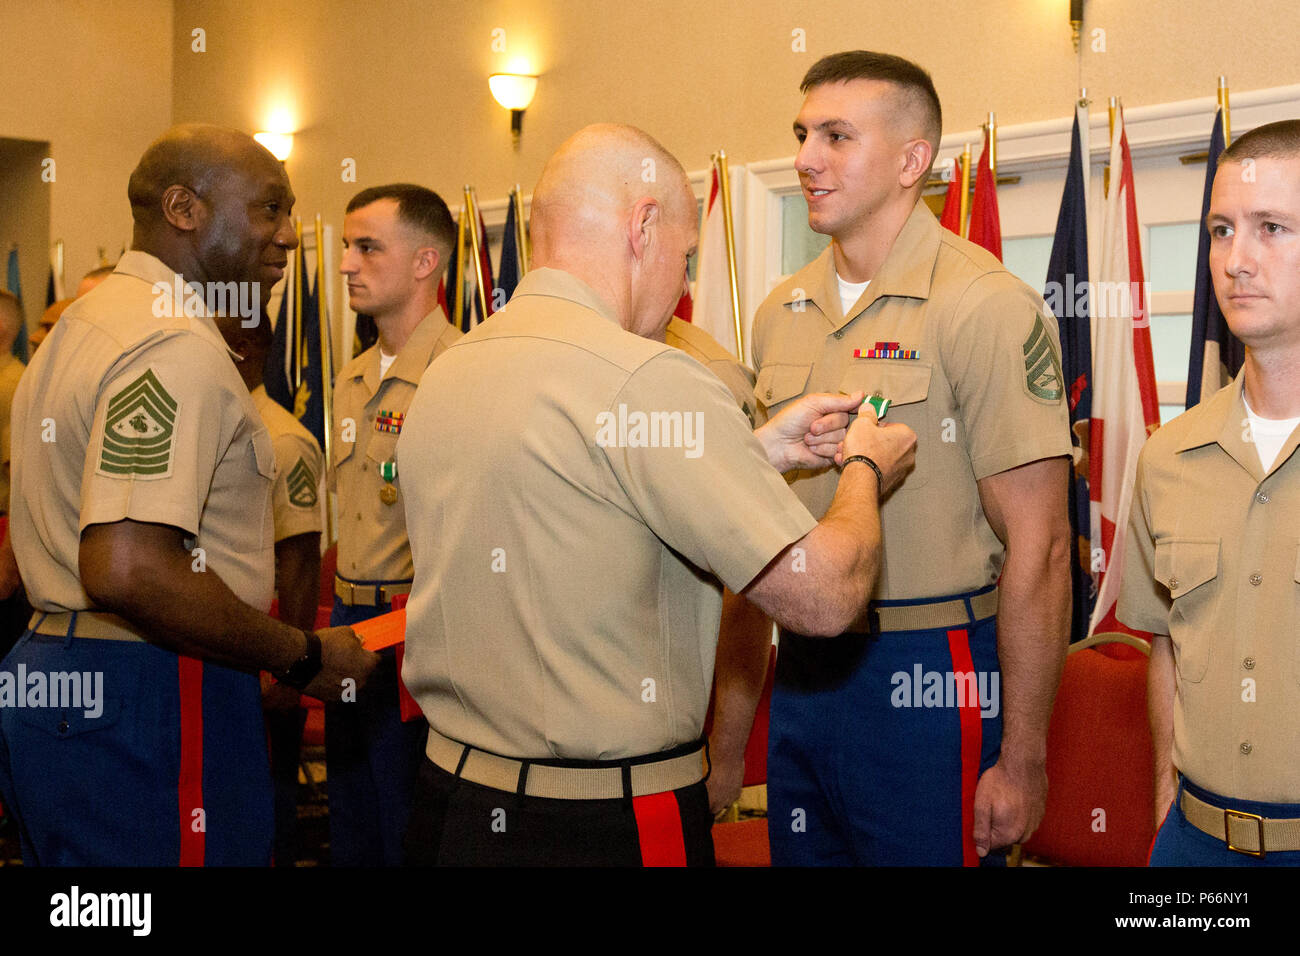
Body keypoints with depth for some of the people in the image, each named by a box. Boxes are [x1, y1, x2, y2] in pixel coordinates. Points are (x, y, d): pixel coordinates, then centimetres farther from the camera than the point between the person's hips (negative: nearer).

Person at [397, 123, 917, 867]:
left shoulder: (444, 374, 5)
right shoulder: (648, 379, -21)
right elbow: (825, 595, -19)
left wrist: (762, 450, 18)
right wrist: (866, 470, 1)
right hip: (610, 828, -8)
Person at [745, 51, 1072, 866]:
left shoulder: (984, 305, -13)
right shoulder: (782, 314, 7)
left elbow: (1038, 549, -15)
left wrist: (1022, 762, -15)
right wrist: (738, 701, 13)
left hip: (929, 681, -6)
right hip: (801, 674, 6)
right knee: (799, 852, 17)